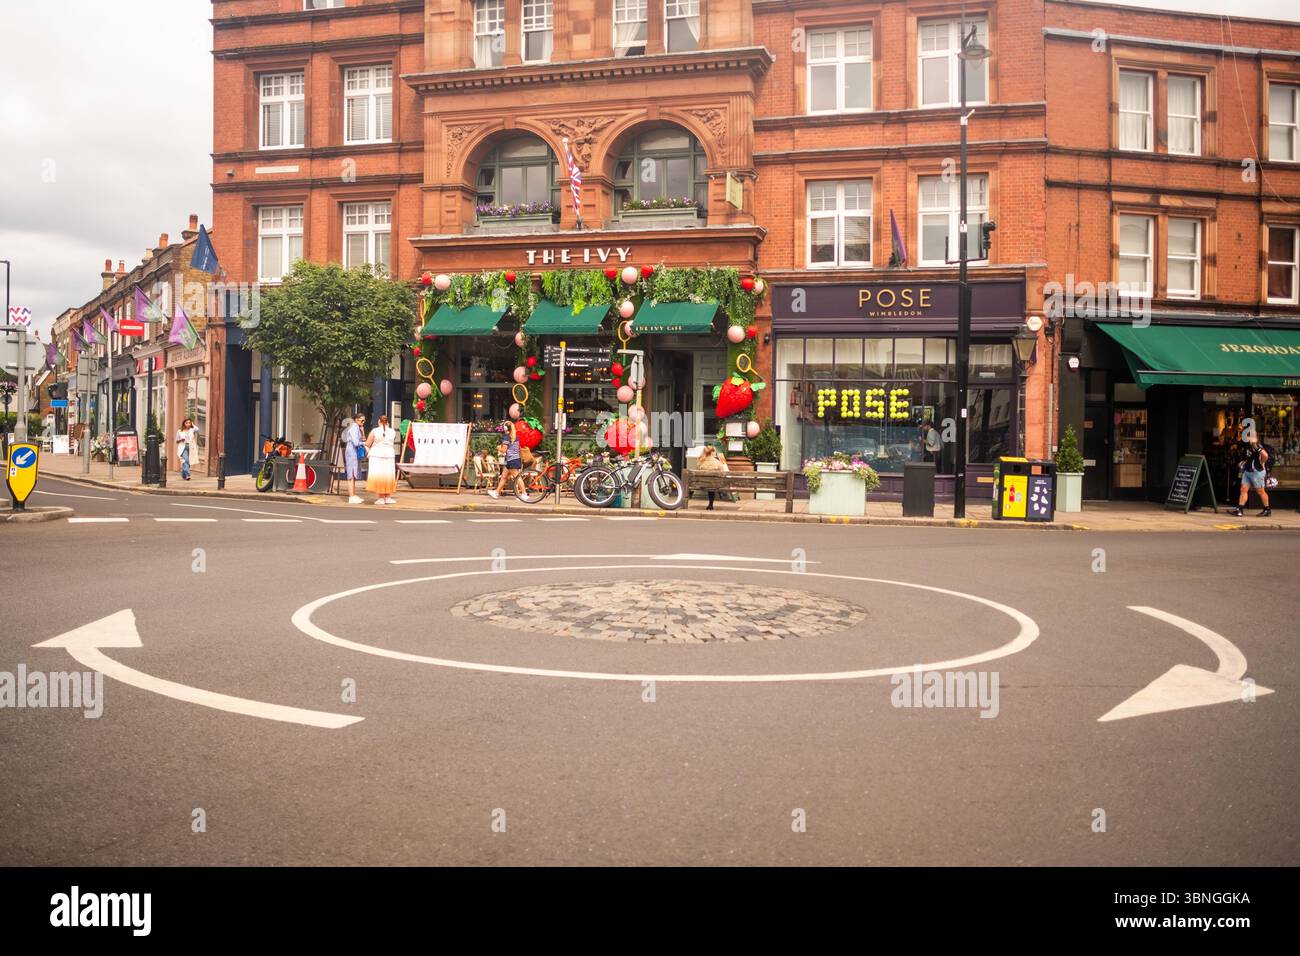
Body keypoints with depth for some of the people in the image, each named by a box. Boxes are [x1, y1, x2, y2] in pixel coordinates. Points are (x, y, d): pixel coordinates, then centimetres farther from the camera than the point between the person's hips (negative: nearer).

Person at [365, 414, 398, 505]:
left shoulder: (374, 431, -6)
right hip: (389, 455, 2)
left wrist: (367, 453, 15)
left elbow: (367, 444, -3)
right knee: (388, 476, 10)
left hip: (376, 456, -2)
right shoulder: (392, 432, 1)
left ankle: (380, 498, 1)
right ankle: (388, 497, 11)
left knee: (378, 475, 2)